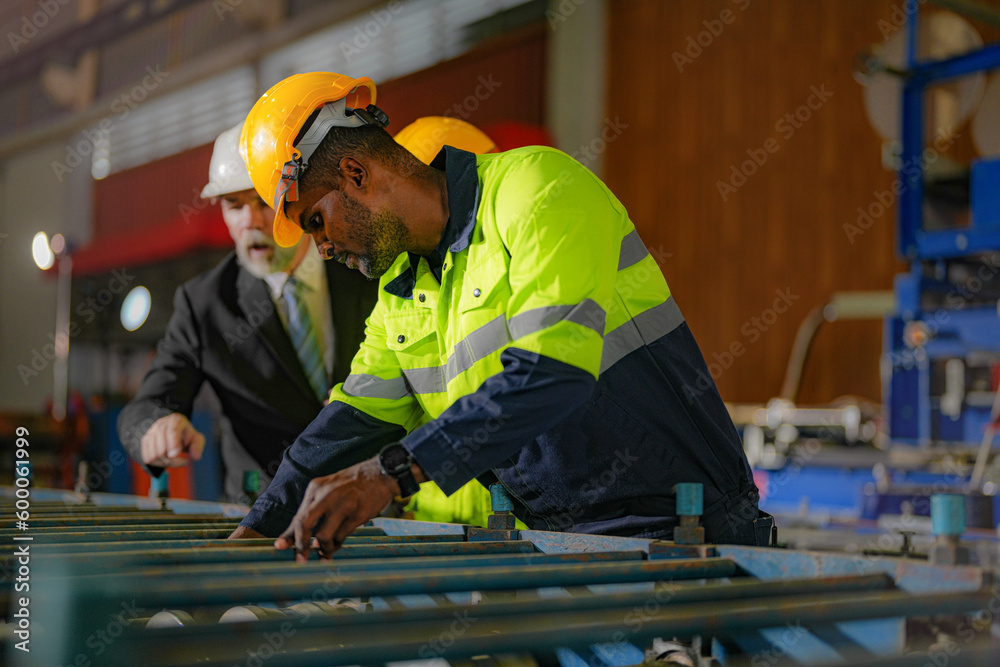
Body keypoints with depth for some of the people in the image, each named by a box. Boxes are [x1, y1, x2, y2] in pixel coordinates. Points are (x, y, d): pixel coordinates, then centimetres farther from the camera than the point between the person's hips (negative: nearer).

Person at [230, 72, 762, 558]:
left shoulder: (538, 185, -14)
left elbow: (553, 371, -27)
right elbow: (356, 417, 15)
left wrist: (392, 469, -34)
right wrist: (256, 530, 4)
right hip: (558, 539, 8)